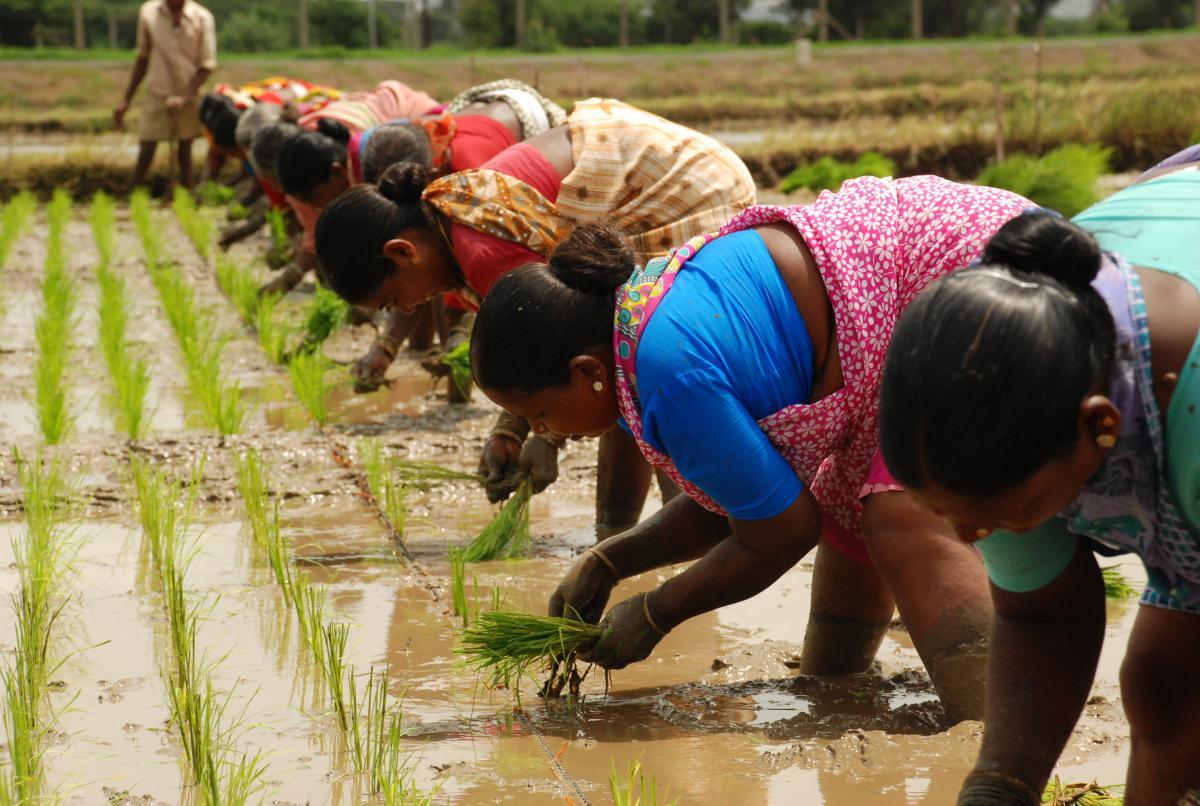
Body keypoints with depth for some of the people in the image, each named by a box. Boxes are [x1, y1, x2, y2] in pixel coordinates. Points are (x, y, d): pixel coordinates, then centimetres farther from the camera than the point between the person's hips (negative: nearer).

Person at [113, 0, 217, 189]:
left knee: (184, 152, 4)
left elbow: (207, 66, -5)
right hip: (156, 94, 0)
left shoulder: (202, 18, -8)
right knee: (145, 151, -4)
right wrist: (126, 101, 7)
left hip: (188, 97, 0)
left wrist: (184, 97, -17)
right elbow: (142, 58, 6)